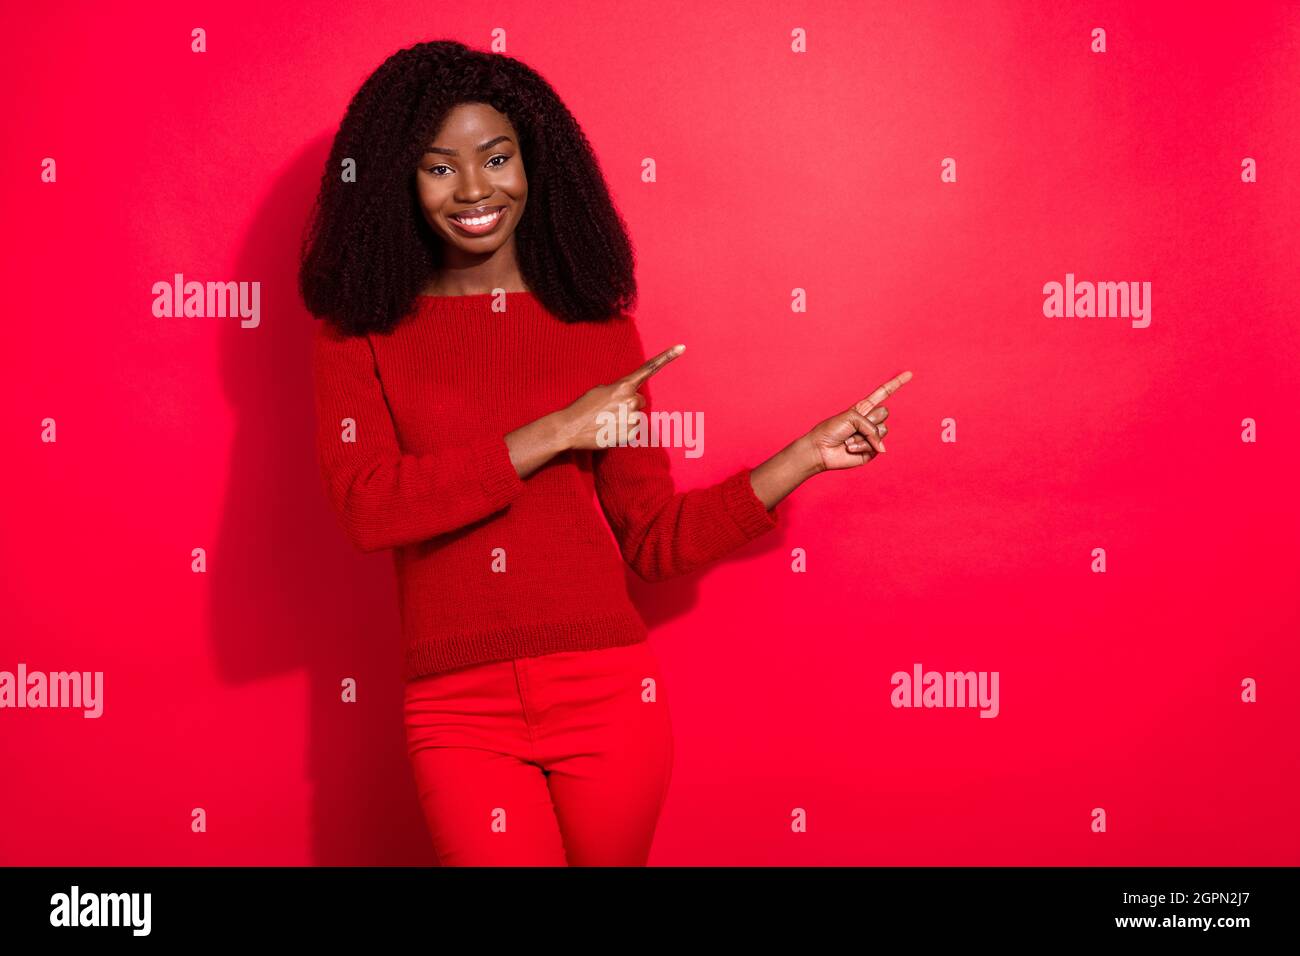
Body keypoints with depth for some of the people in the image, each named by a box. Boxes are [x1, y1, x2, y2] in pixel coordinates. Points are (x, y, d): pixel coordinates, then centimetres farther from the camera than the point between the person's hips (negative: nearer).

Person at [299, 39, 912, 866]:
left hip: (608, 697, 2)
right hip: (460, 712, -1)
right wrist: (557, 433, -14)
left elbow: (655, 541, 6)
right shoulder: (362, 329, 2)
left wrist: (808, 455, -1)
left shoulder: (599, 325, 5)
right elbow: (366, 507, -14)